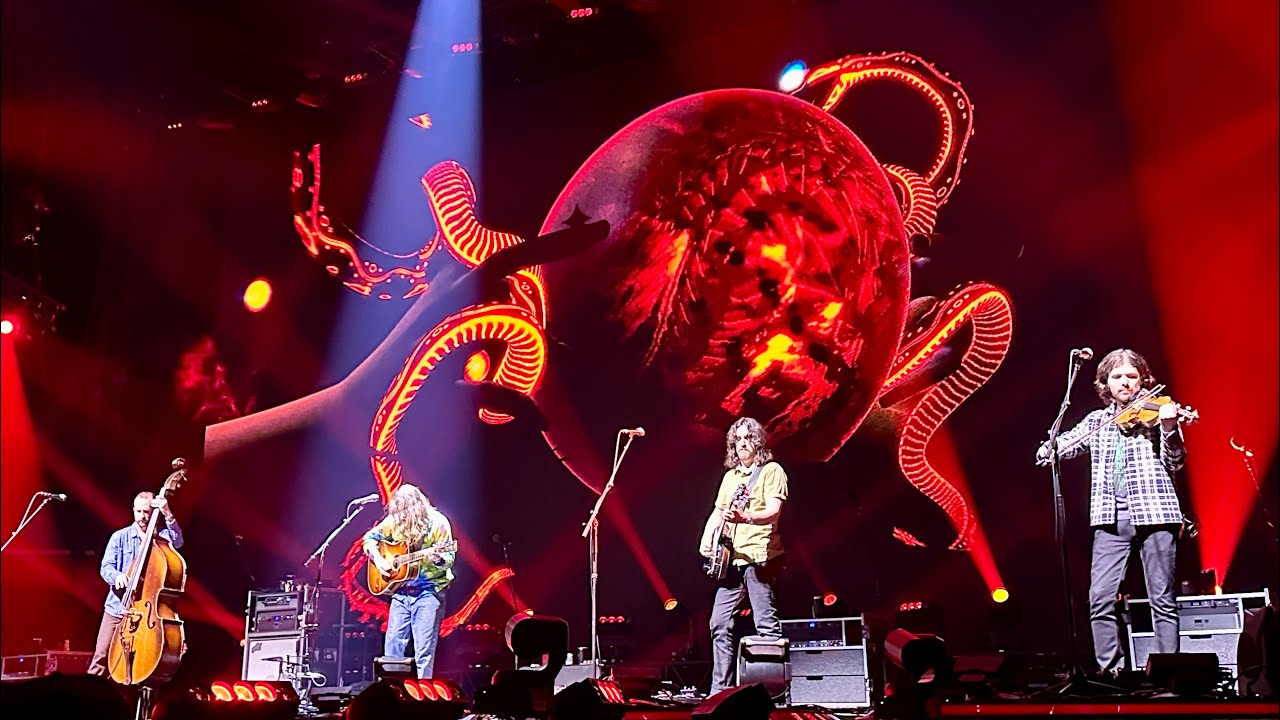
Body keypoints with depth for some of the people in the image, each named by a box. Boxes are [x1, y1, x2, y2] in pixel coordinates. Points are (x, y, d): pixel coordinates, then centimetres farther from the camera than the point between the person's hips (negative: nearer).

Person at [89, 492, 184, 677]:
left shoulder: (162, 536, 3)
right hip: (117, 607, 1)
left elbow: (177, 542, -19)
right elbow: (105, 567, 0)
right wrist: (117, 576, -23)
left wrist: (168, 515, -32)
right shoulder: (120, 536, 6)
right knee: (101, 656, 1)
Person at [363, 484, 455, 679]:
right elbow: (370, 537, 15)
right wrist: (377, 558, -2)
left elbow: (449, 559, -12)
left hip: (429, 591, -5)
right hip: (401, 590, 5)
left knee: (424, 649, -6)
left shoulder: (437, 523, -11)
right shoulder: (394, 520, 2)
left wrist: (438, 559, -34)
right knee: (392, 645, 8)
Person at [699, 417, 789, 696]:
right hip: (730, 558, 7)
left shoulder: (771, 470, -1)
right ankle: (720, 688, 10)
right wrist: (706, 540, 5)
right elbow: (717, 512, 22)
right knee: (720, 624, 4)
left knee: (766, 625, -7)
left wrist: (745, 517, -31)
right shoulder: (730, 476, 20)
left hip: (759, 555, -7)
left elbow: (774, 510, -14)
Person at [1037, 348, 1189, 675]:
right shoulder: (1097, 421, 17)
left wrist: (1169, 427, -21)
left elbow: (1175, 463, -3)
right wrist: (1047, 449, -12)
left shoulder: (1157, 412, 6)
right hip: (1111, 518, 3)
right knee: (1100, 598, -5)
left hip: (1153, 513, -3)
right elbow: (1066, 443, 11)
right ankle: (1110, 670, 6)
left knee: (1163, 599, 0)